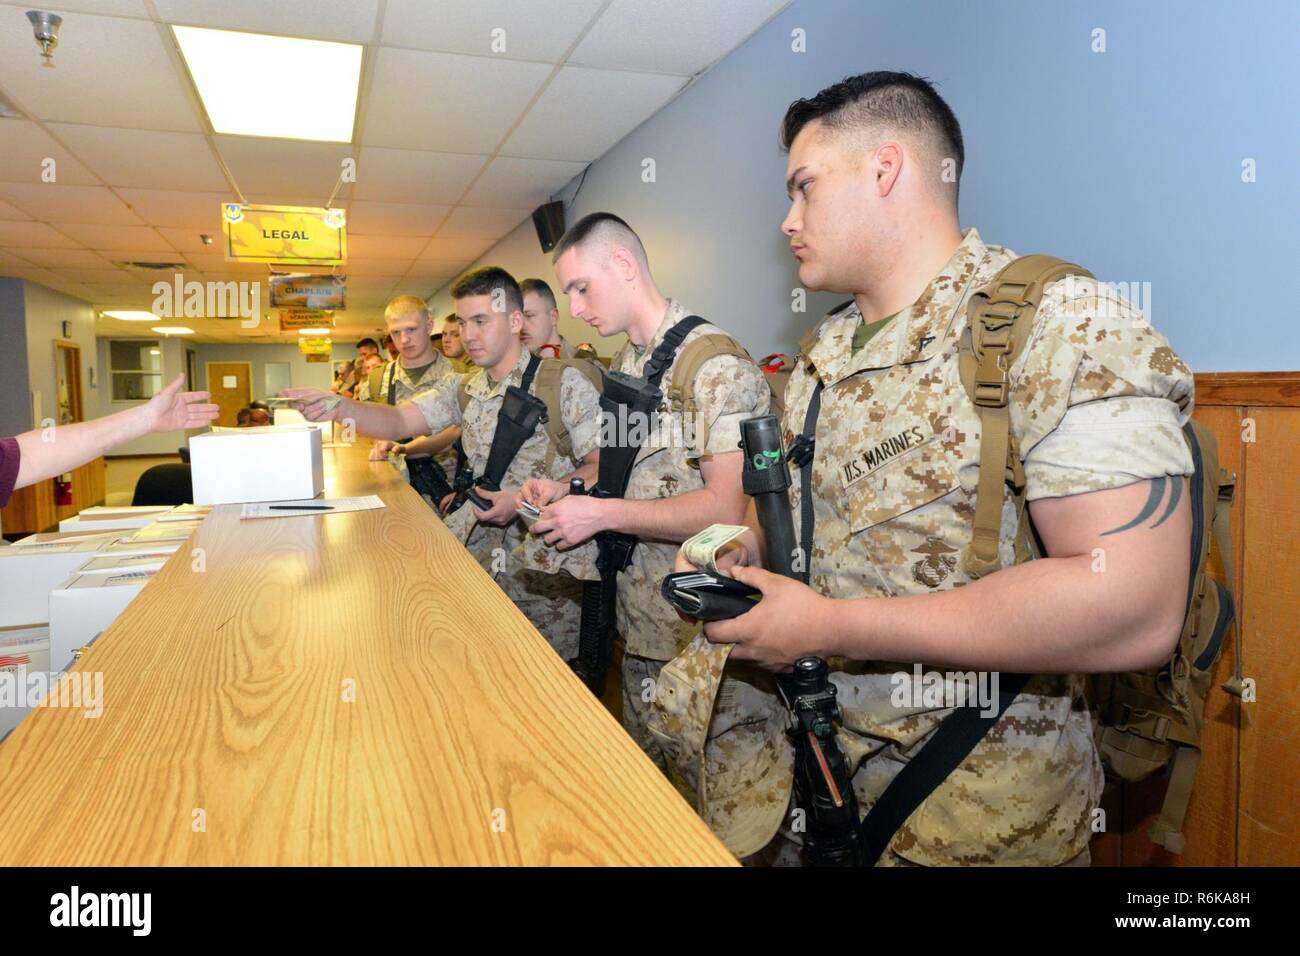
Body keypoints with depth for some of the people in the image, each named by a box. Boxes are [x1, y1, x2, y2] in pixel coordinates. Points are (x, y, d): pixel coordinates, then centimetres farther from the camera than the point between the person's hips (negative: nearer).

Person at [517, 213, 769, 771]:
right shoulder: (621, 369, 11)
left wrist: (601, 513, -22)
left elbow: (728, 509, -25)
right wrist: (568, 490, 3)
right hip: (638, 620, 8)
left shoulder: (717, 363, -18)